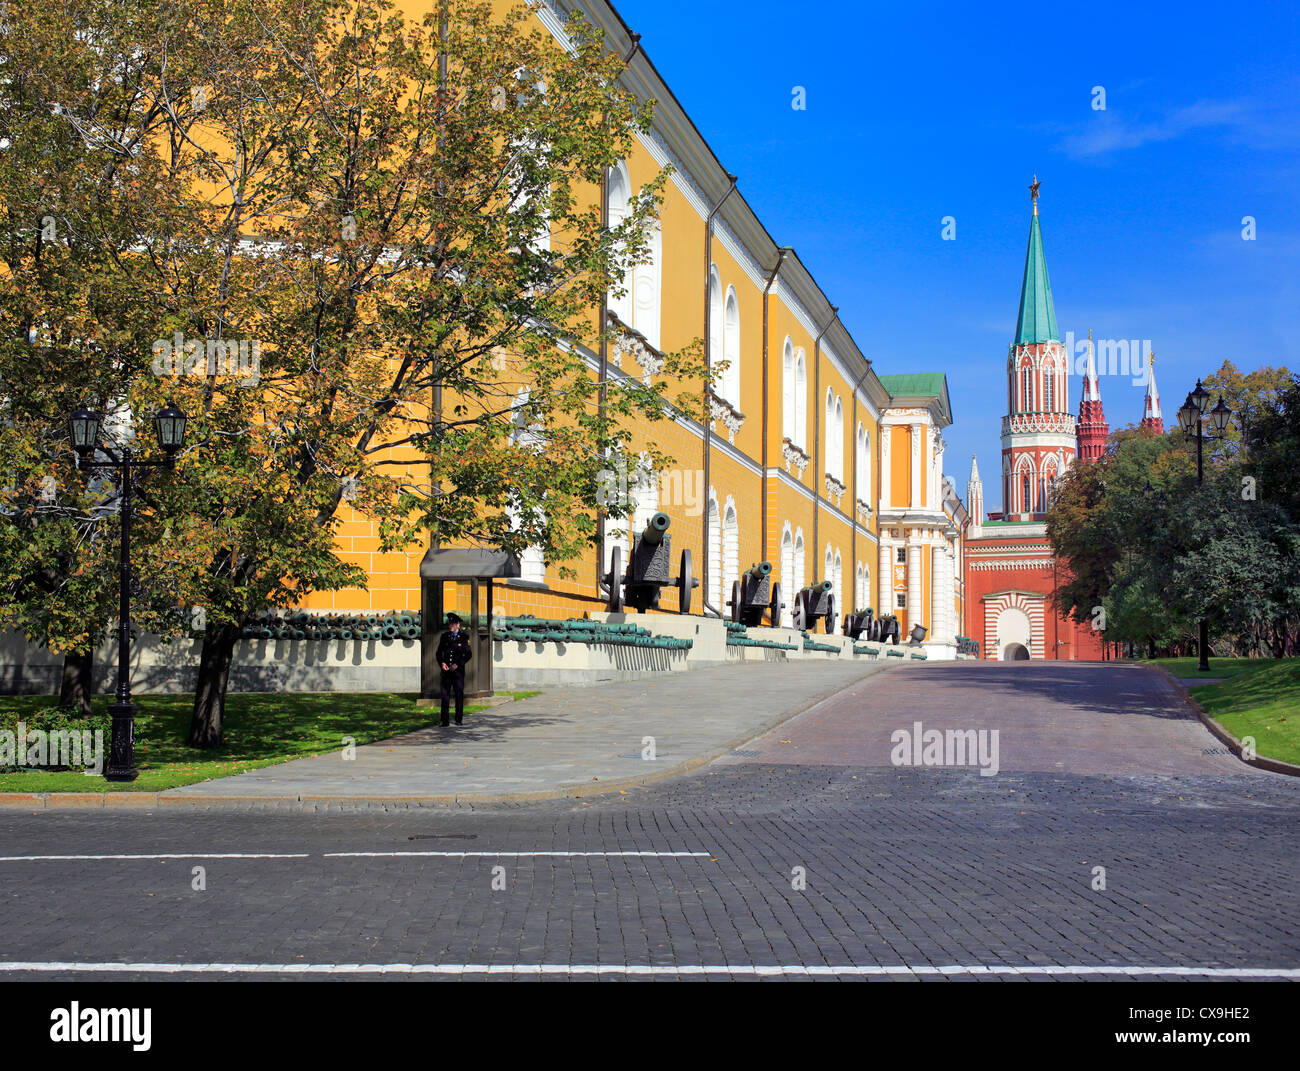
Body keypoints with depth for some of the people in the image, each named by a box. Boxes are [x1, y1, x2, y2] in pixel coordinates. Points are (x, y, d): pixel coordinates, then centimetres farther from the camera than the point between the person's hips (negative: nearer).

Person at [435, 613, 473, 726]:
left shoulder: (464, 637, 1)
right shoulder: (444, 636, 10)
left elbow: (468, 654, 0)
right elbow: (439, 652, 13)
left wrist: (458, 664, -11)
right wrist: (442, 663, -5)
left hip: (458, 670, -2)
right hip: (446, 670, 2)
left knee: (459, 694, 3)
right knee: (445, 695, -2)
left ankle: (459, 719, 13)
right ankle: (445, 720, -1)